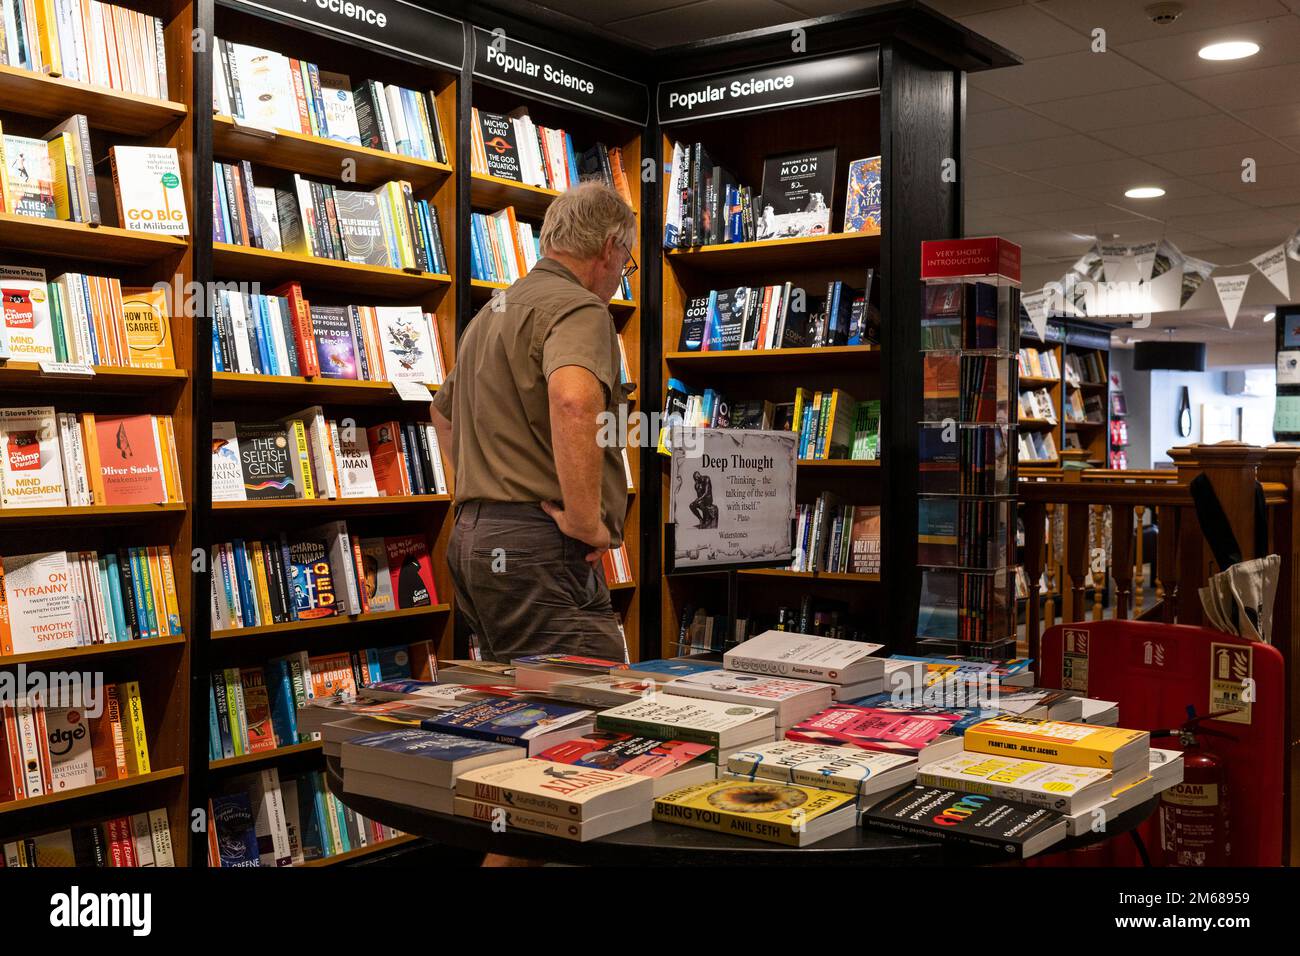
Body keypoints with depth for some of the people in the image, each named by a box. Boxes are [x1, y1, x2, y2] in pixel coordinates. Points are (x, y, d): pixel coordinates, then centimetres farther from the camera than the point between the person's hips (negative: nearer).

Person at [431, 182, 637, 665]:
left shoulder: (493, 310, 22)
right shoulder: (579, 307, -9)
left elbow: (443, 411, 36)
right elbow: (573, 399, -32)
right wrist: (585, 517, -24)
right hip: (539, 540, -10)